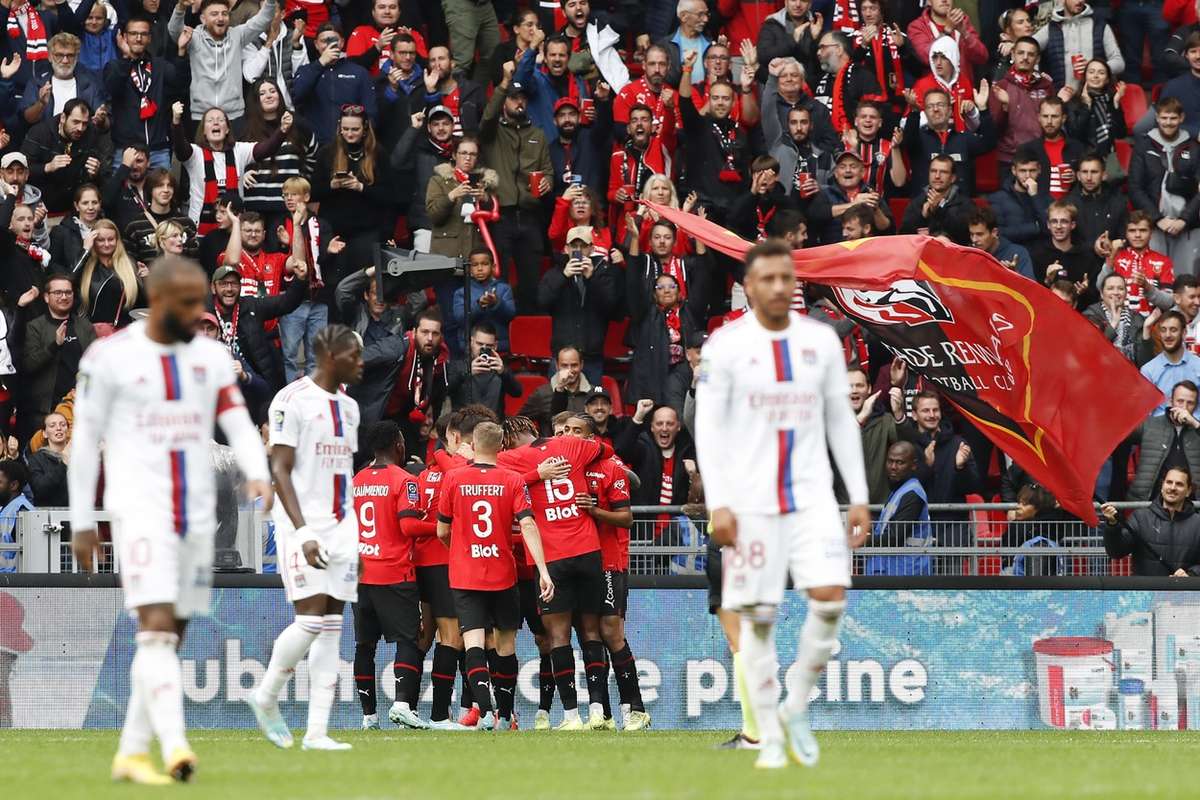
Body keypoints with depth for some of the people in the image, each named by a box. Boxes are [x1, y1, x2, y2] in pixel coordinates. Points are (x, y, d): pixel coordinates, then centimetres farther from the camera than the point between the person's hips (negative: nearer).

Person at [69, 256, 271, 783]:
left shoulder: (211, 357, 9)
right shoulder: (111, 358, -3)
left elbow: (238, 424, 2)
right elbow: (85, 441, 1)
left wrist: (257, 474, -18)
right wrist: (82, 523, 1)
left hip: (197, 514, 5)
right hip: (141, 510, -5)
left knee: (172, 637, 8)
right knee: (157, 627, -18)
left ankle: (131, 753, 18)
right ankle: (174, 746, -28)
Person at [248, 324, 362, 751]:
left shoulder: (348, 407, 16)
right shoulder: (293, 401, -9)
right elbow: (280, 470, -13)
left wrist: (352, 537, 18)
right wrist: (303, 532, -21)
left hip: (341, 526, 7)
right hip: (303, 526, -7)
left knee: (331, 628, 2)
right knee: (311, 618, -15)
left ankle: (317, 732, 1)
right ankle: (266, 697, 8)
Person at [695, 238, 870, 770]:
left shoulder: (821, 341, 6)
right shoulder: (726, 345, -4)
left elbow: (841, 421, 12)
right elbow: (708, 427, -6)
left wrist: (859, 497, 8)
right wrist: (718, 504, -14)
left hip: (811, 495, 2)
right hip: (750, 501, -2)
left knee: (830, 598, -14)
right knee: (759, 617, -1)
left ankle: (796, 709, 6)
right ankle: (770, 737, 8)